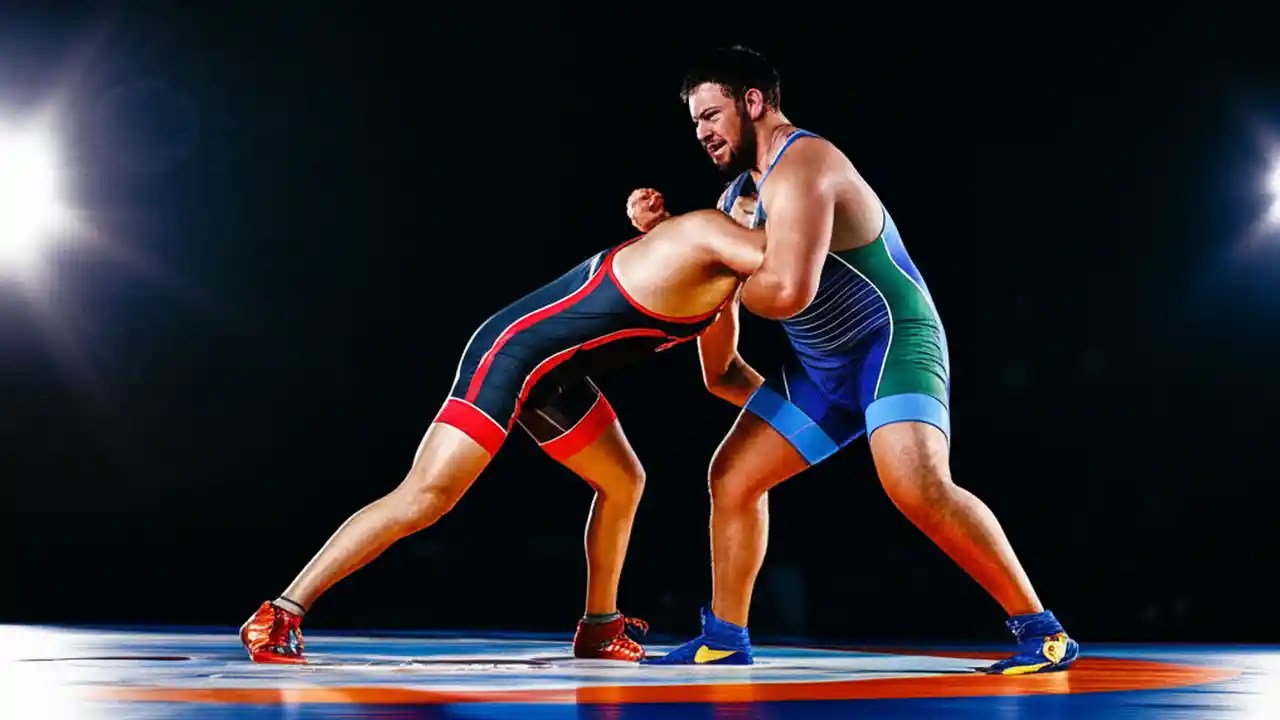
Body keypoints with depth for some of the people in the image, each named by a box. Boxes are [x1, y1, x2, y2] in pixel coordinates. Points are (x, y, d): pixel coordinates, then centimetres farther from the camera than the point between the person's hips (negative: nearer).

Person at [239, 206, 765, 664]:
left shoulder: (720, 287, 14)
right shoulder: (705, 233, -14)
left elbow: (722, 375, 27)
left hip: (554, 373, 10)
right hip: (511, 352, -10)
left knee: (624, 483, 19)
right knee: (426, 496, -18)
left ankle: (599, 630, 32)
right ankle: (278, 617, -16)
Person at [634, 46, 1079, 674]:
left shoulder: (799, 166, -20)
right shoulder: (743, 188, 13)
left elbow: (788, 290, -31)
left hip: (895, 339, -10)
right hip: (825, 363, 10)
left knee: (918, 487, -30)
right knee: (732, 476, 9)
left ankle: (1040, 629, -21)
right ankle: (725, 636, 20)